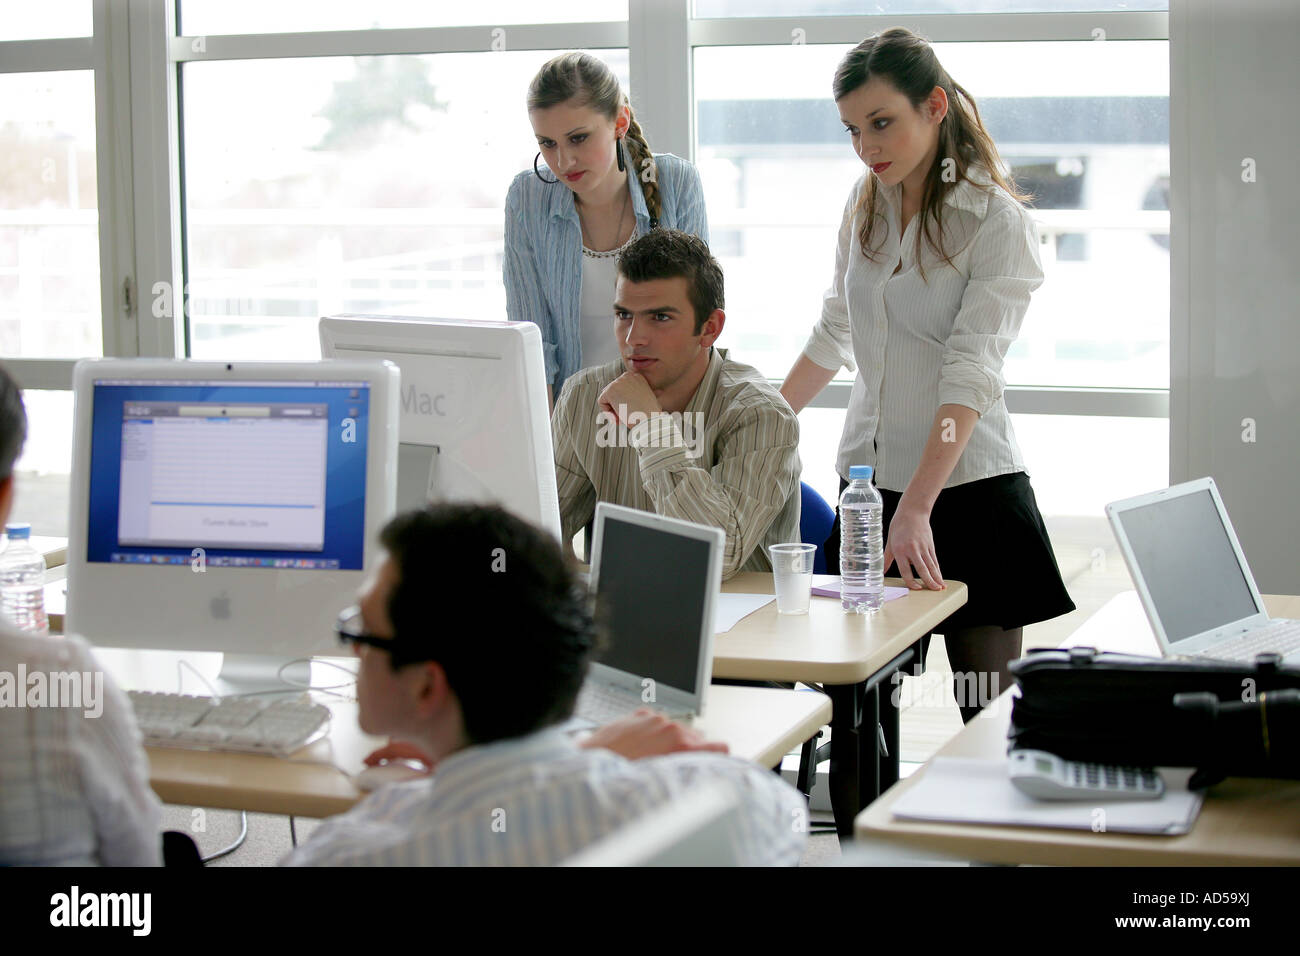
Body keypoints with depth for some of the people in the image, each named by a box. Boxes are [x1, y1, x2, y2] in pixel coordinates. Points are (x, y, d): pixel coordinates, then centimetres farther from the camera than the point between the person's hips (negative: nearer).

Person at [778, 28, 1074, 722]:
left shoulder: (999, 223, -10)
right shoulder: (866, 205, 8)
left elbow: (970, 374, -19)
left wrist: (916, 510, -28)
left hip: (968, 488, -5)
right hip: (867, 477, 5)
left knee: (990, 715, -2)